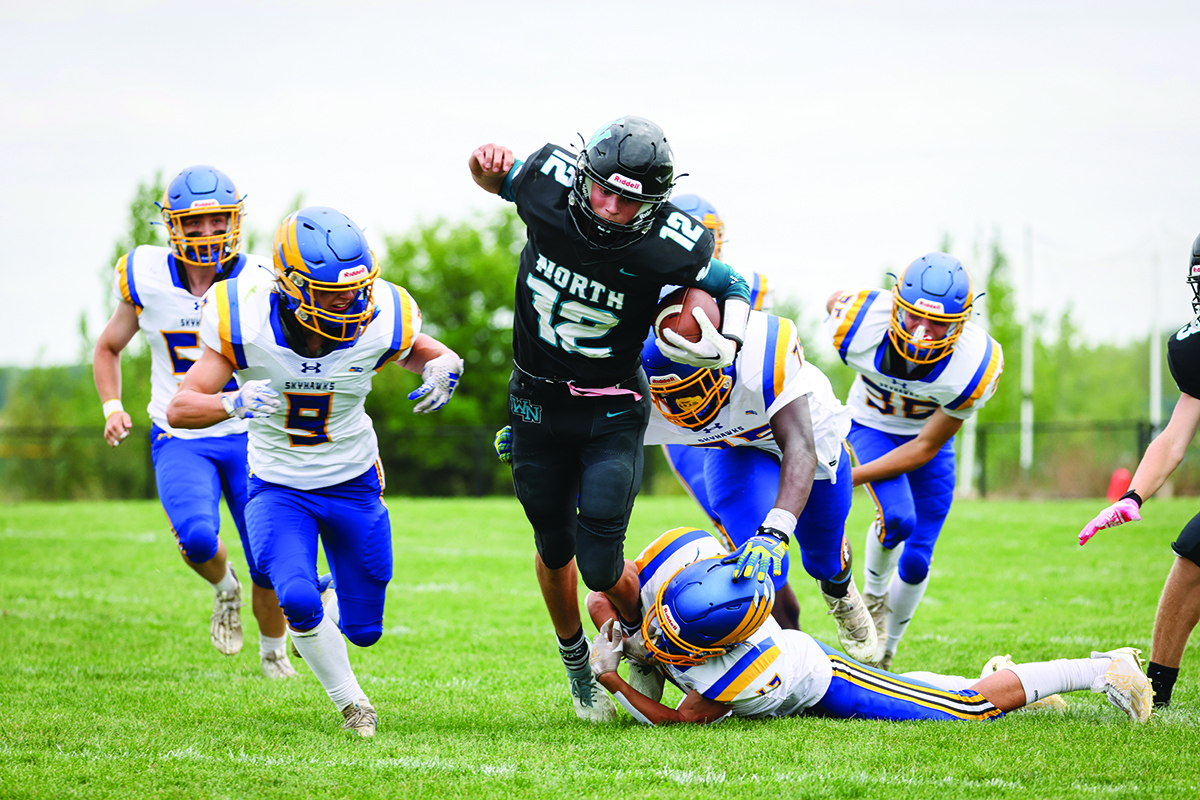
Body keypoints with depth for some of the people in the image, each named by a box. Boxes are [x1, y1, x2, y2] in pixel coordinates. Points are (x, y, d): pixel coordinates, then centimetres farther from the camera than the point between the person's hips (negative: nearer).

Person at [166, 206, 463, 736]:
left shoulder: (379, 326, -20)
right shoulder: (246, 325, -24)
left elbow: (425, 352, 3)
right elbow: (180, 409, -21)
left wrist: (443, 368, -22)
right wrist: (233, 402, -42)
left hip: (353, 486, 2)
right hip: (278, 488, -2)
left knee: (363, 629, 7)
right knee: (298, 601, -26)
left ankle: (331, 603, 45)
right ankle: (349, 702, 1)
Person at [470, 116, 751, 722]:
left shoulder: (668, 246, -24)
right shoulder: (549, 182, -19)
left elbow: (734, 287, -5)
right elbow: (496, 175, 5)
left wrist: (725, 342, -24)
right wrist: (487, 165, -18)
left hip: (612, 411, -3)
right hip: (538, 401, 3)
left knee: (600, 566, -11)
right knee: (555, 550, 17)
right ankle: (576, 664, 44)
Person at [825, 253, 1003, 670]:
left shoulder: (975, 366, -34)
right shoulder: (861, 325, -35)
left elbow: (925, 448, -24)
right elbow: (834, 299, -7)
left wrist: (849, 478, -27)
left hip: (926, 437, 1)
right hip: (870, 427, -1)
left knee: (916, 561, 0)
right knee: (897, 518, -27)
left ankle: (883, 657, 25)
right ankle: (874, 592, 5)